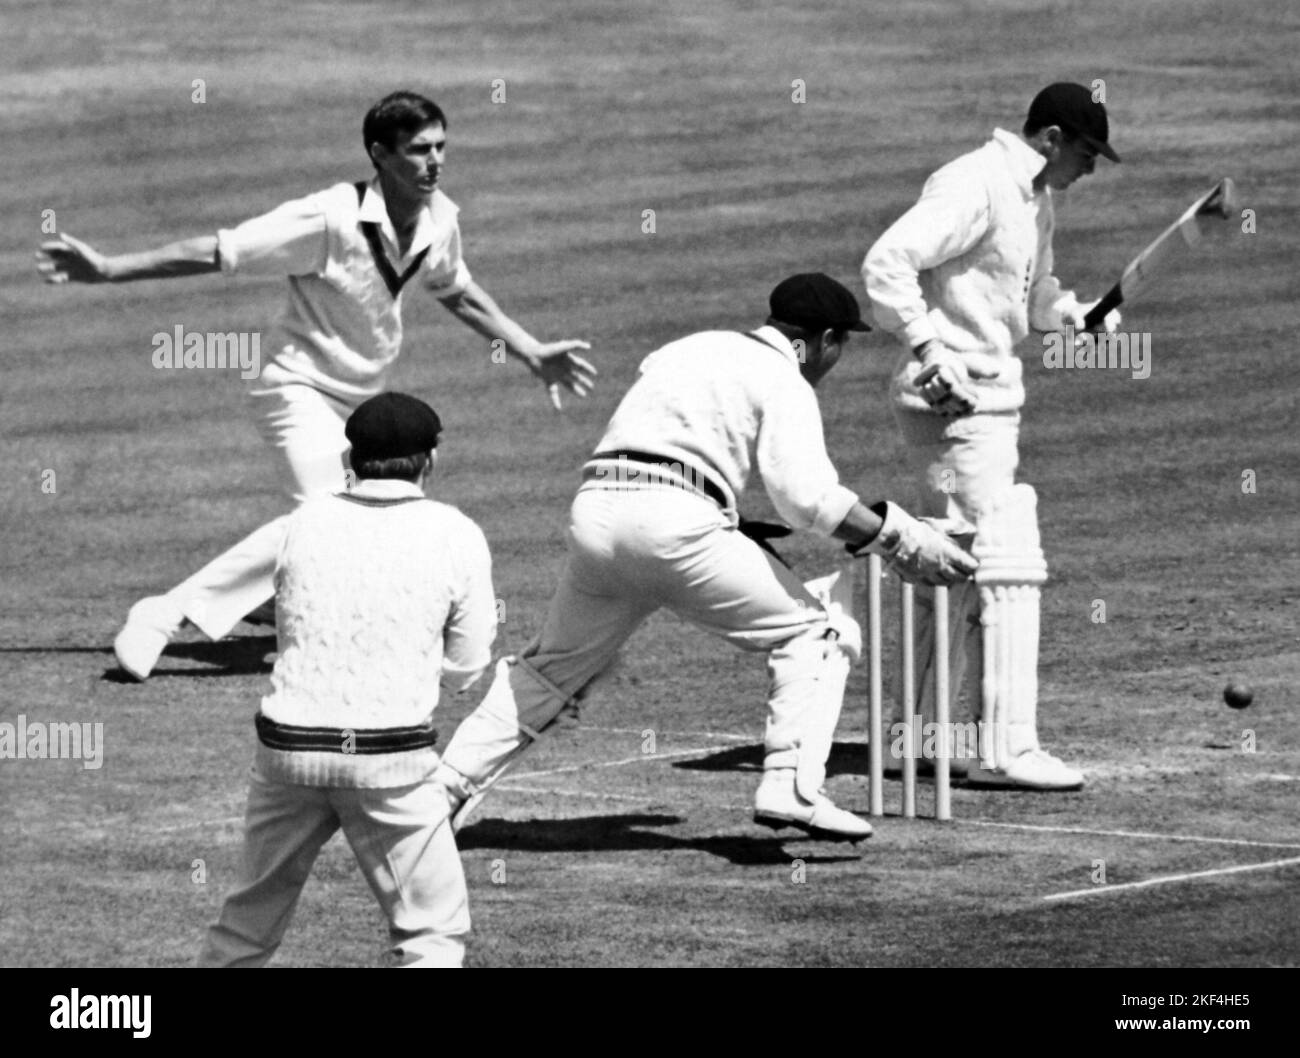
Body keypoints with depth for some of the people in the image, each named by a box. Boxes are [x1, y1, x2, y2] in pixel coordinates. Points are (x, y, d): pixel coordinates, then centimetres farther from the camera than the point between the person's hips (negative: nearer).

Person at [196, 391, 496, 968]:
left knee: (249, 921, 19)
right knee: (434, 932, 5)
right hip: (391, 758, -3)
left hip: (288, 746, 3)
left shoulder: (306, 521, 7)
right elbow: (463, 669, 3)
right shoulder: (456, 535, -2)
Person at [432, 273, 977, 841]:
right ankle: (792, 788, -10)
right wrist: (897, 537, -8)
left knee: (551, 668, 21)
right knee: (812, 632, 4)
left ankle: (445, 789, 13)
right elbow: (805, 491, -10)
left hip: (594, 505, 7)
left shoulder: (693, 347, 29)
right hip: (672, 517, -7)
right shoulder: (785, 383, 5)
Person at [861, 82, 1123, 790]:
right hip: (955, 403, -11)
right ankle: (1004, 749, -15)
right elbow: (885, 262, -23)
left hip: (988, 397, 11)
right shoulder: (974, 188, -16)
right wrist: (928, 347, -26)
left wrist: (1076, 313, 7)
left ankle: (924, 733, 26)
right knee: (1008, 569, -13)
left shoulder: (1034, 200, 16)